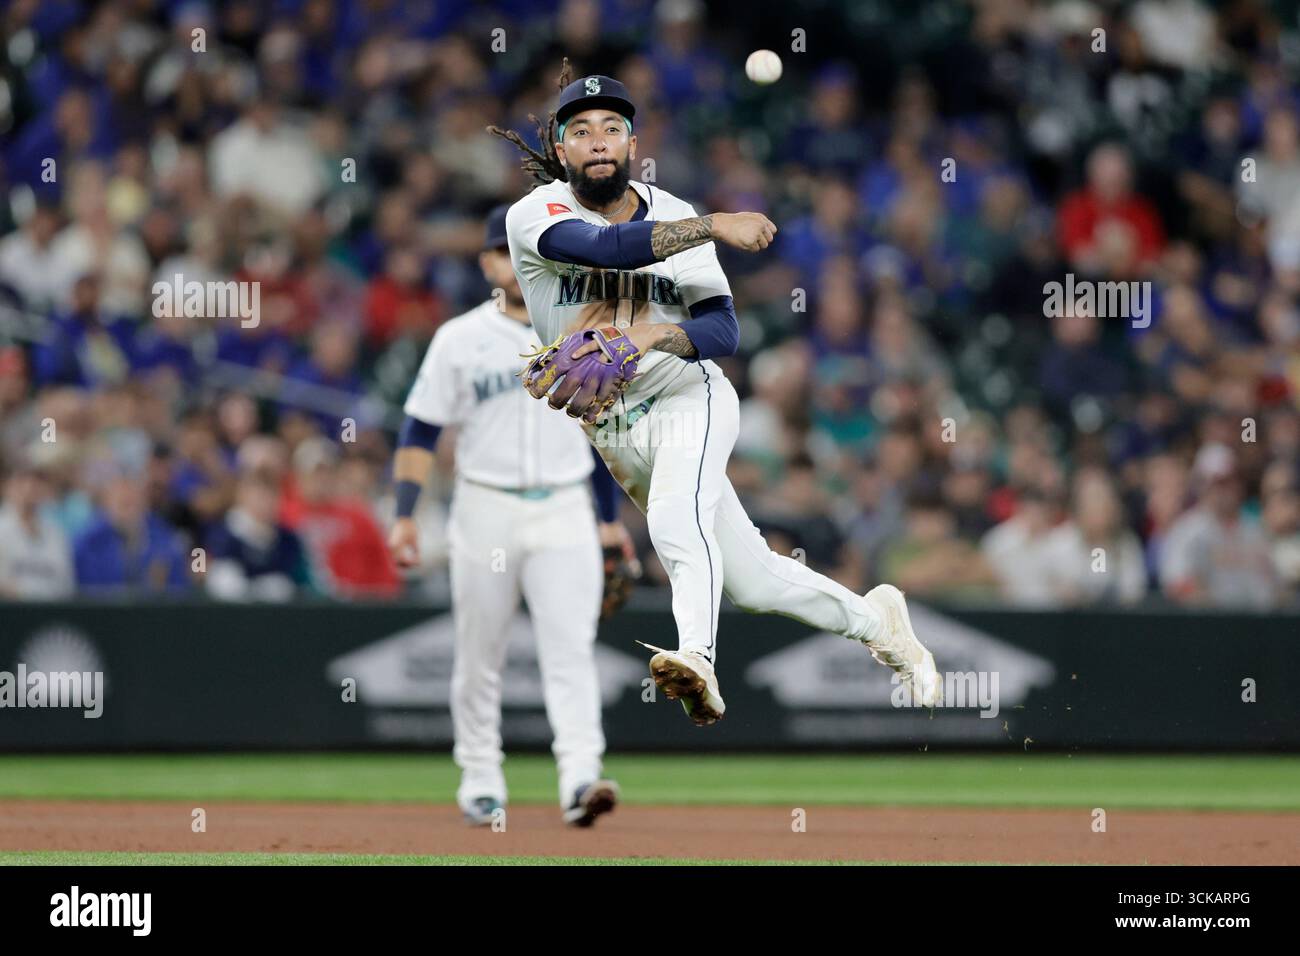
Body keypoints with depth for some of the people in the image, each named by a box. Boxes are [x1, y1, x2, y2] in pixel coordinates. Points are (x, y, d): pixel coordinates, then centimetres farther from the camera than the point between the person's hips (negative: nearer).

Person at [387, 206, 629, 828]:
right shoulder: (459, 339, 3)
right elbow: (420, 431, 3)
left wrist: (612, 518, 13)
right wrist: (404, 515, -6)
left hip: (564, 513, 0)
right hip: (485, 512, 0)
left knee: (570, 647, -13)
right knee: (478, 654, 6)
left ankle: (580, 777, -23)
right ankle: (480, 780, 18)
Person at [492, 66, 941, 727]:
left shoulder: (673, 217, -2)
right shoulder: (536, 215, -8)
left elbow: (725, 331, -7)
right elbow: (606, 247, -30)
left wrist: (652, 336, -27)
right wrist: (715, 226, -34)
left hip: (688, 399, -2)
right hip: (613, 432, 2)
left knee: (675, 520, -34)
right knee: (749, 580, 5)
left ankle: (697, 661, -52)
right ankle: (872, 620, 26)